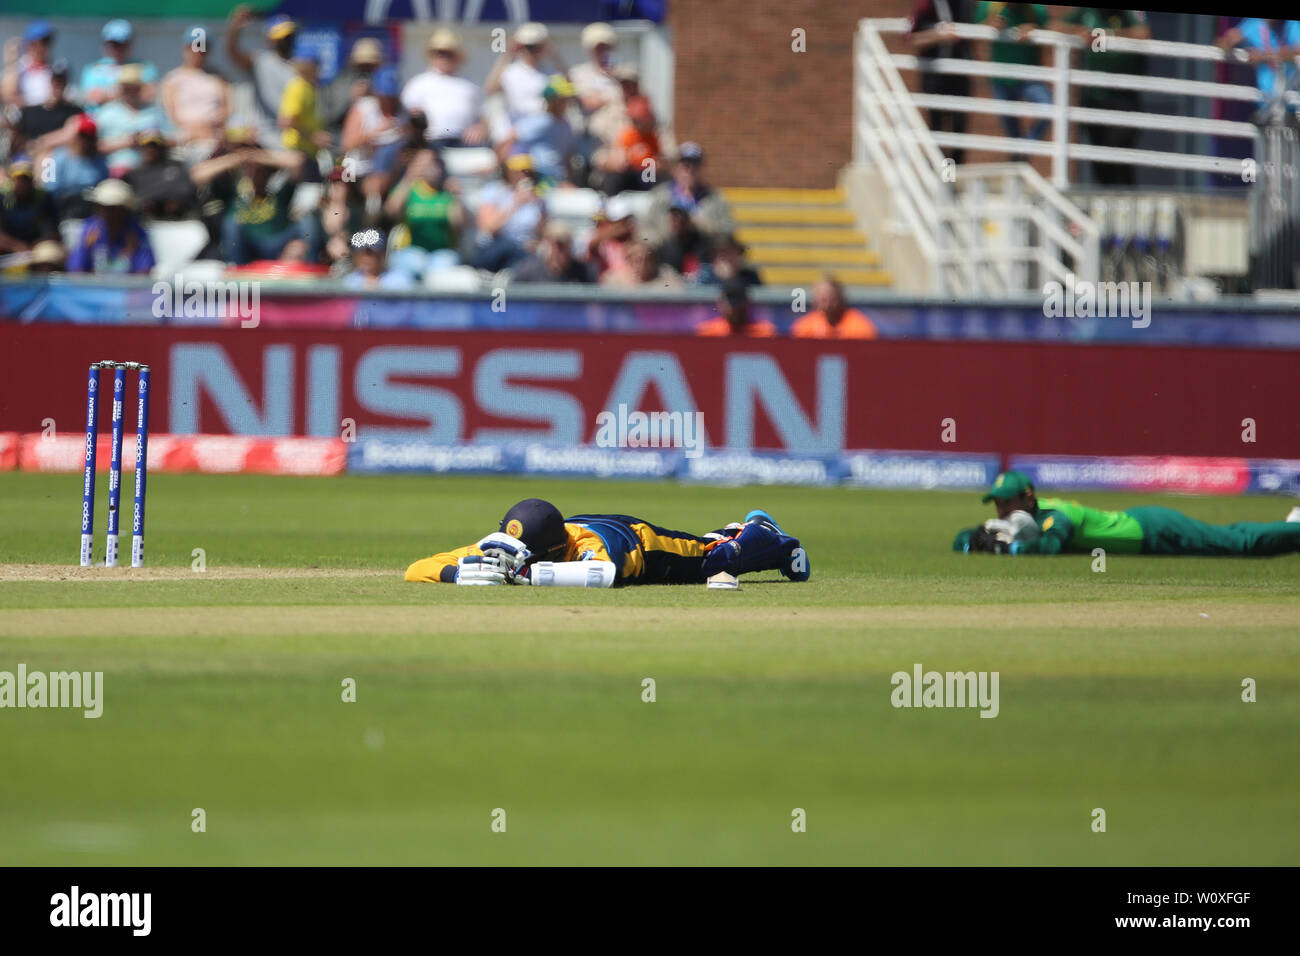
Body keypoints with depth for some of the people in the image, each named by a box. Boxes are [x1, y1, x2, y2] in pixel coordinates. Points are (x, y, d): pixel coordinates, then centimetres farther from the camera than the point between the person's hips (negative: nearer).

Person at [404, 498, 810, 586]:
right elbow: (417, 570, -40)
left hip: (640, 541, -5)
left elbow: (603, 572, -75)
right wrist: (461, 573, -61)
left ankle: (762, 534, 52)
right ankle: (737, 530, 62)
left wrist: (528, 572, -77)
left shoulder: (587, 545, -51)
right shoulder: (498, 548, -40)